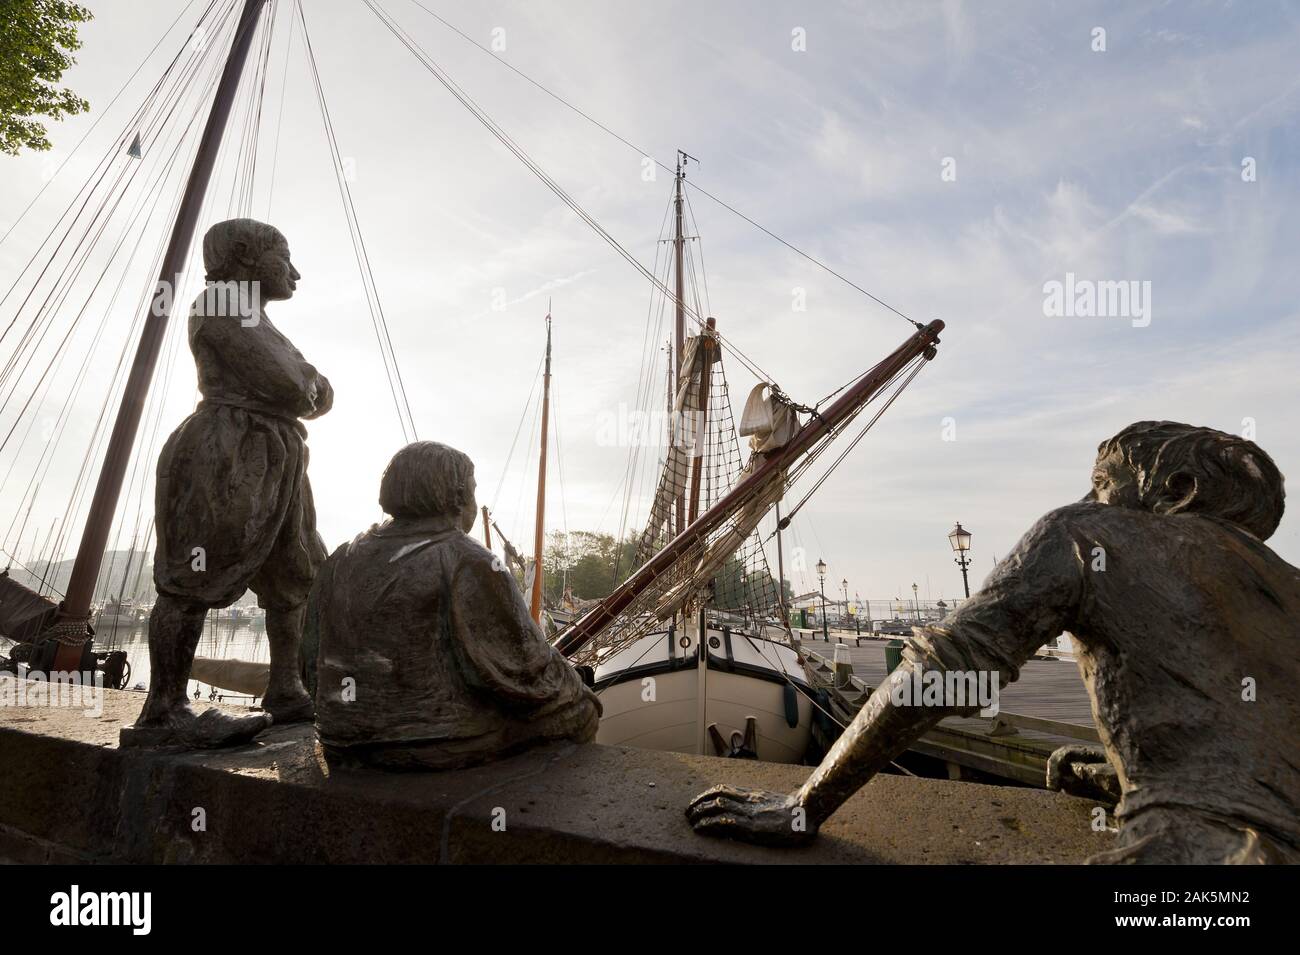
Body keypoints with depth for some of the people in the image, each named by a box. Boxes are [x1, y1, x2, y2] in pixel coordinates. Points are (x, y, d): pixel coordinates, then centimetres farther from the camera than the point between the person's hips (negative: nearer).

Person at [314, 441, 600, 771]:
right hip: (445, 747, -7)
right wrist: (583, 704, 0)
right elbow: (521, 664, -16)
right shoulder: (468, 564, -17)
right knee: (579, 712, 9)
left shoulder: (342, 561, 5)